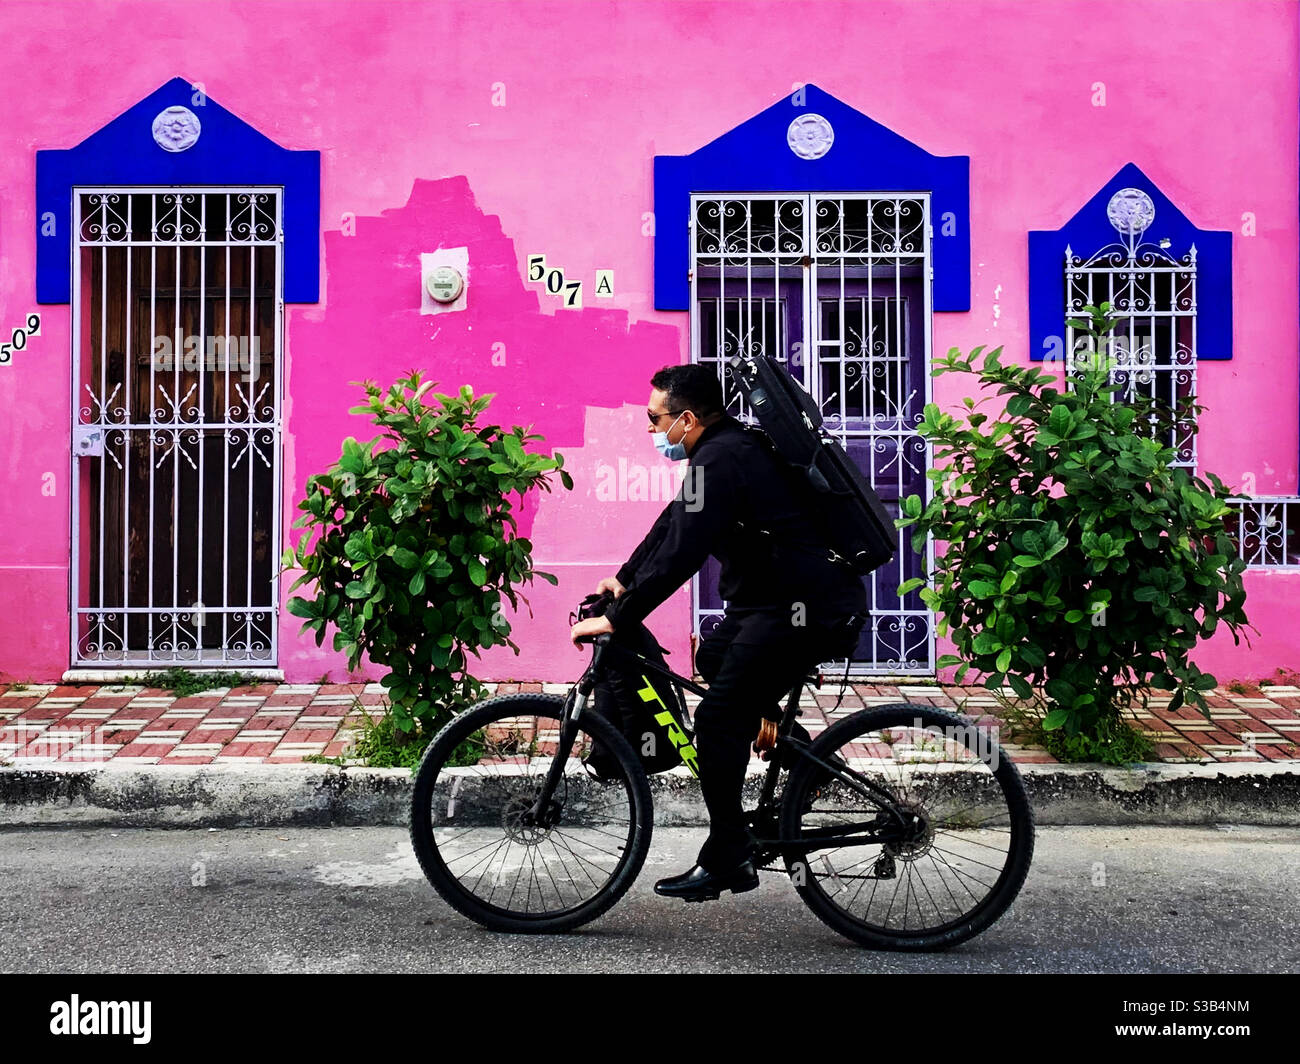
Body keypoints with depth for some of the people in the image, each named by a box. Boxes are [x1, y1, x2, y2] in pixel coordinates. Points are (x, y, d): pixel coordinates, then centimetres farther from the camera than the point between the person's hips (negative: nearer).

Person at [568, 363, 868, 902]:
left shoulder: (721, 460, -17)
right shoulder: (728, 448, 15)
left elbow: (681, 552, -23)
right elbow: (673, 523, 22)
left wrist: (616, 618, -18)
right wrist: (624, 580, 19)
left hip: (805, 612, -10)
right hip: (778, 600, 10)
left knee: (717, 719, -7)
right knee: (713, 655, 25)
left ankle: (726, 862, 0)